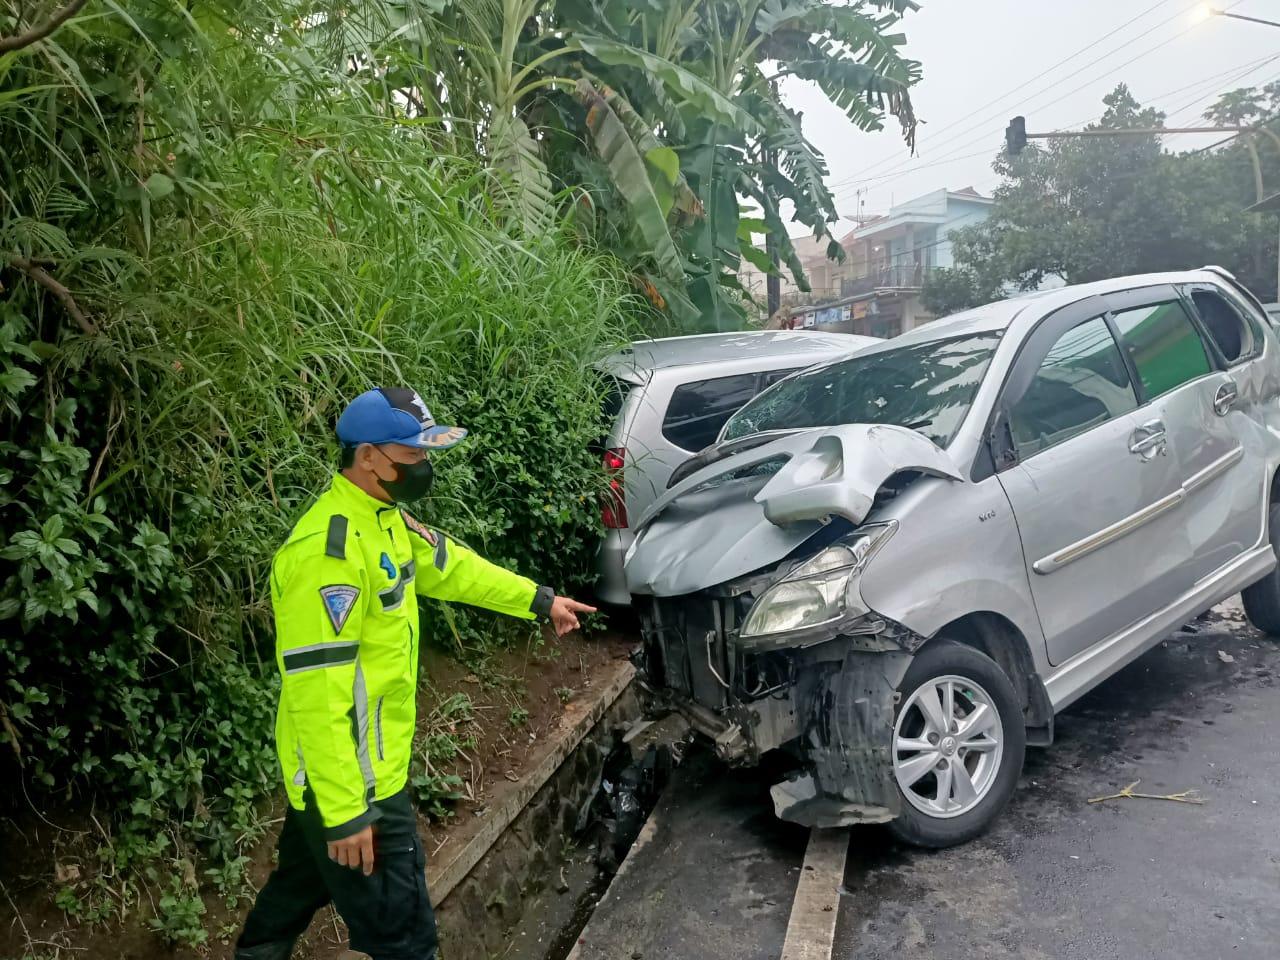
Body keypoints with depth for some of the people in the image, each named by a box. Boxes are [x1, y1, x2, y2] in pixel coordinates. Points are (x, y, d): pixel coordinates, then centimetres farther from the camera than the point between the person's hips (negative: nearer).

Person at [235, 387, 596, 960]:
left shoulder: (384, 517, 3)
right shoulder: (328, 551, -29)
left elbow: (450, 566, 19)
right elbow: (316, 695, -29)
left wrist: (538, 600, 20)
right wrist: (344, 811, -26)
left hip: (366, 762, 10)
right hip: (349, 778, -10)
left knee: (306, 877, 30)